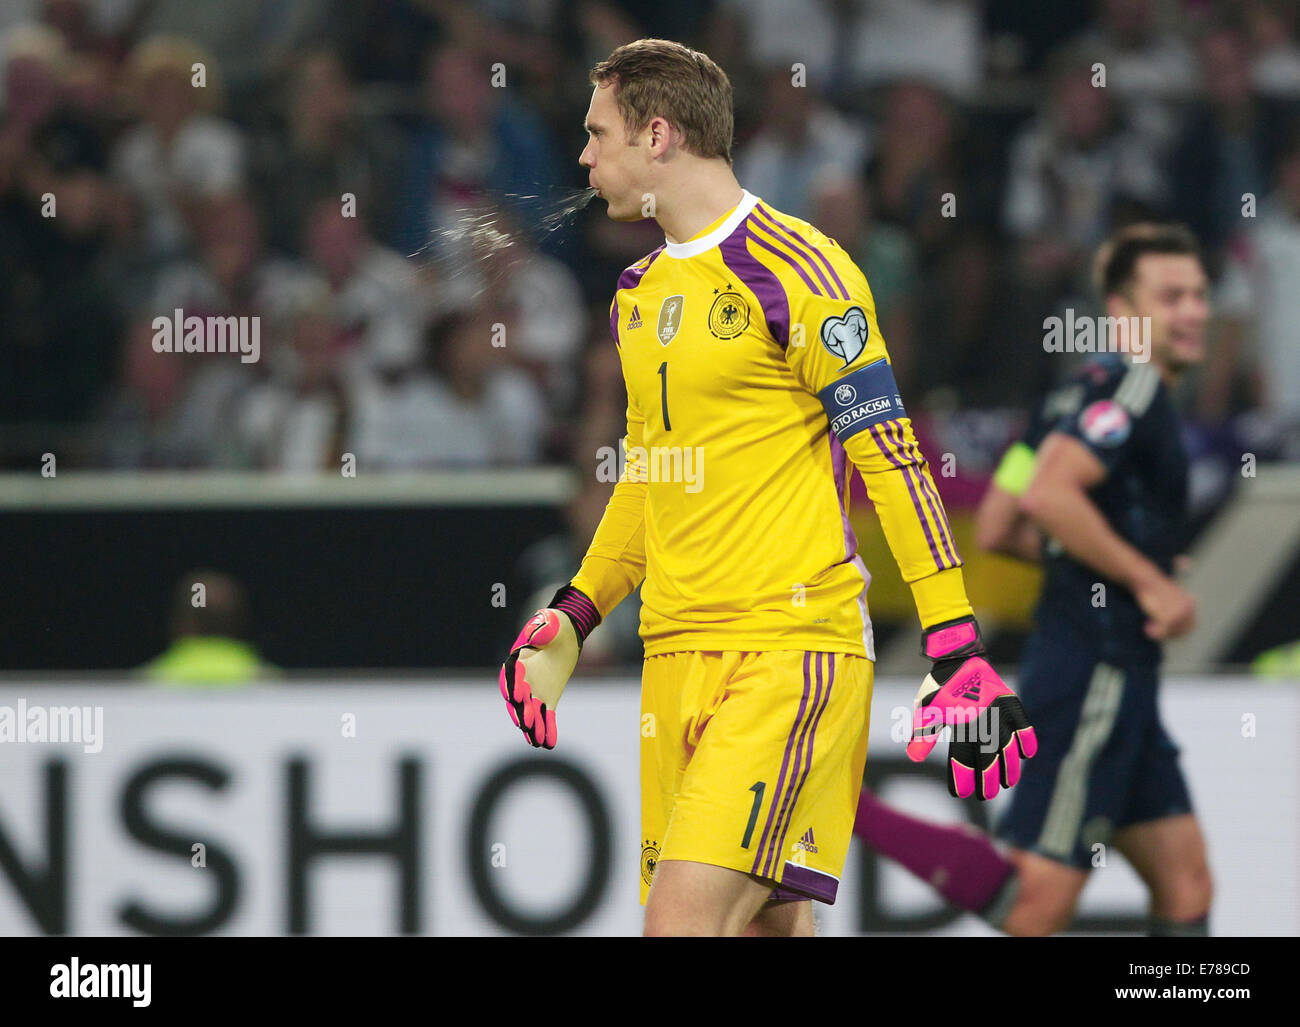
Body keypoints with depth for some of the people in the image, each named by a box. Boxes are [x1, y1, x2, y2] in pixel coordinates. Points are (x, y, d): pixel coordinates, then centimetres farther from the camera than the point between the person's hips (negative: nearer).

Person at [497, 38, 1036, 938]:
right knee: (766, 923, 5)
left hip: (792, 650, -8)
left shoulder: (795, 271, -8)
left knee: (684, 921, -20)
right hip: (678, 653, 8)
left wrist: (958, 653, -14)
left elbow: (894, 460, -10)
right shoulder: (642, 294, 17)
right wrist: (573, 619, 19)